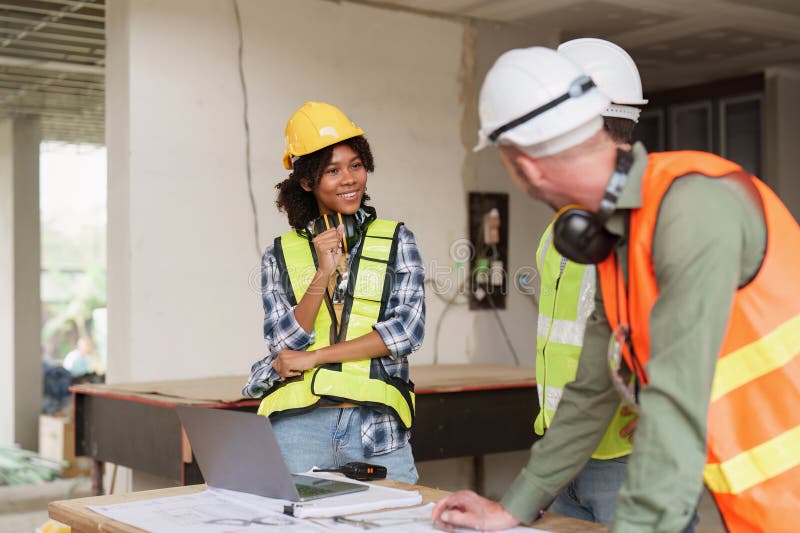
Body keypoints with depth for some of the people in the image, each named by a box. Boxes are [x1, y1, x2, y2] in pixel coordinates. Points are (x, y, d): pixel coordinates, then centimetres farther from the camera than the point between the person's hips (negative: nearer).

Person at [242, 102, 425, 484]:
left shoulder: (395, 240, 7)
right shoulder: (280, 255, 9)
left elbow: (408, 329, -4)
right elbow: (285, 345, -1)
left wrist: (314, 357, -7)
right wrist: (322, 275, -14)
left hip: (376, 425, 0)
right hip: (299, 424, 0)